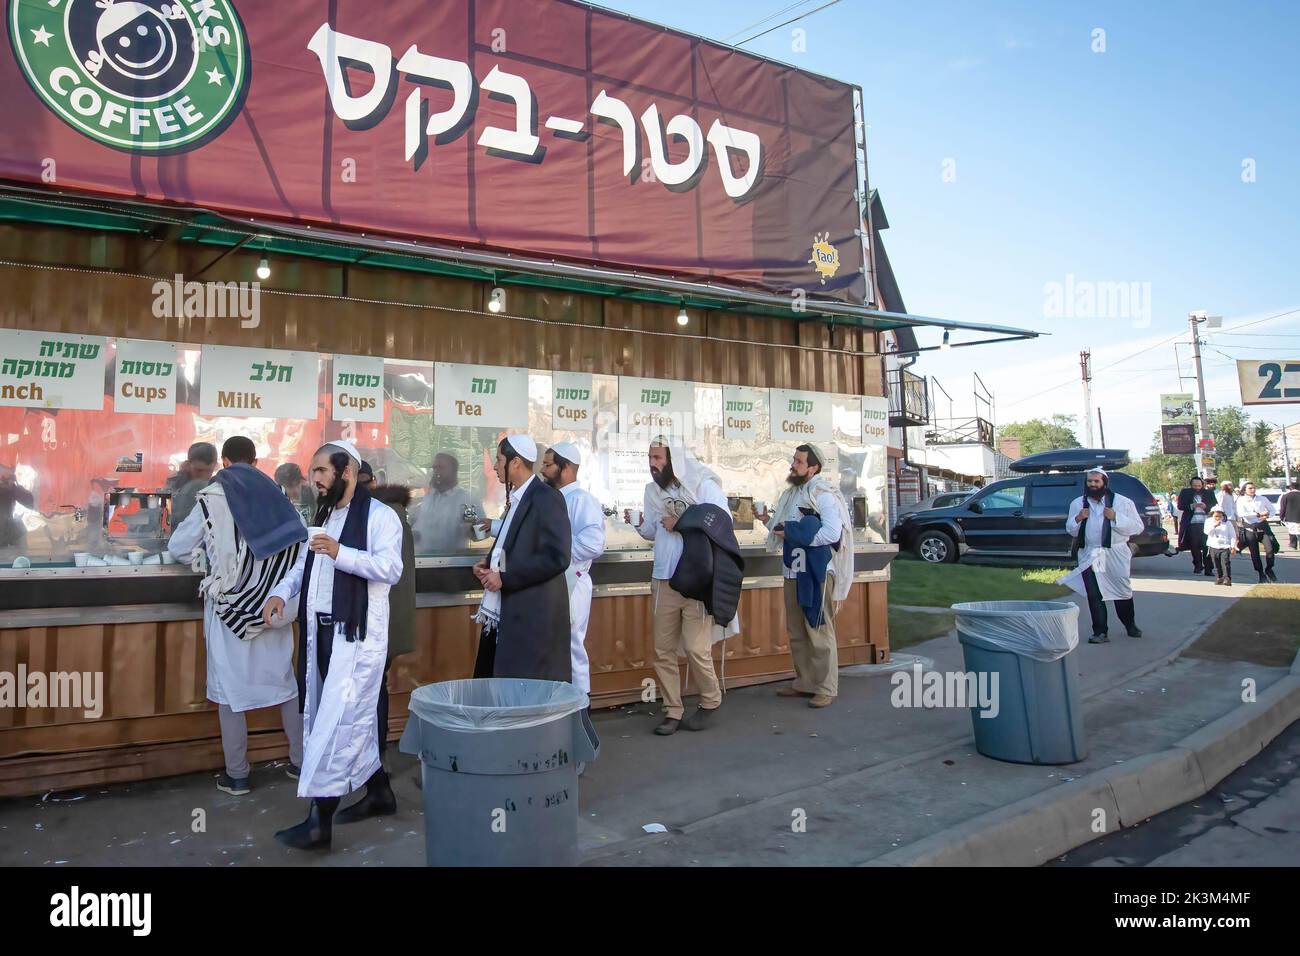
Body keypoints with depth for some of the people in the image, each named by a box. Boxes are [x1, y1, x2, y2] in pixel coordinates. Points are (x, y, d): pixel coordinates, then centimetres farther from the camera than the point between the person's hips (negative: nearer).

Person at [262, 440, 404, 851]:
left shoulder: (380, 516, -9)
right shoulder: (324, 517, 18)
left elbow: (391, 569, -21)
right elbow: (304, 563, 22)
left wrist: (341, 553, -32)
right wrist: (281, 592, 3)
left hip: (357, 634, -8)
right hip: (321, 631, 8)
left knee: (337, 721, -8)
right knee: (355, 718, 15)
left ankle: (320, 819, -3)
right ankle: (378, 790, 30)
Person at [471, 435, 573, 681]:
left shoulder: (547, 498, -14)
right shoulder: (516, 498, 15)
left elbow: (557, 557, -21)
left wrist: (504, 578, -17)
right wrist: (489, 564, 7)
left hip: (533, 615, -9)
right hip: (506, 612, 9)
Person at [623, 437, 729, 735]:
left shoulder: (704, 485, -6)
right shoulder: (652, 490, 12)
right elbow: (653, 533, 14)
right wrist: (639, 524, -6)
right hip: (664, 580, 6)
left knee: (696, 648, -6)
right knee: (663, 651, 6)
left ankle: (710, 703, 18)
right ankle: (672, 711, 17)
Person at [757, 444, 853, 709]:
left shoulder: (824, 494, -10)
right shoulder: (792, 493, 16)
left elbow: (832, 532, -21)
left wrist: (794, 535, -17)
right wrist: (769, 520, 8)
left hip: (817, 572, -8)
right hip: (793, 571, 8)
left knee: (819, 631, -4)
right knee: (796, 632, 13)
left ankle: (826, 688, 4)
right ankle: (804, 682, 23)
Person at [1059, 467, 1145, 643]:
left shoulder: (1122, 502, -1)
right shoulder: (1077, 503, 7)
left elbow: (1137, 527, -5)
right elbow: (1070, 530, 14)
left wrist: (1115, 517, -18)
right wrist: (1077, 519, -8)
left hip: (1116, 554, -1)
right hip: (1089, 555, 2)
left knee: (1123, 590, 10)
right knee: (1094, 594, -4)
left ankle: (1130, 625, 35)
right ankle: (1100, 632, 2)